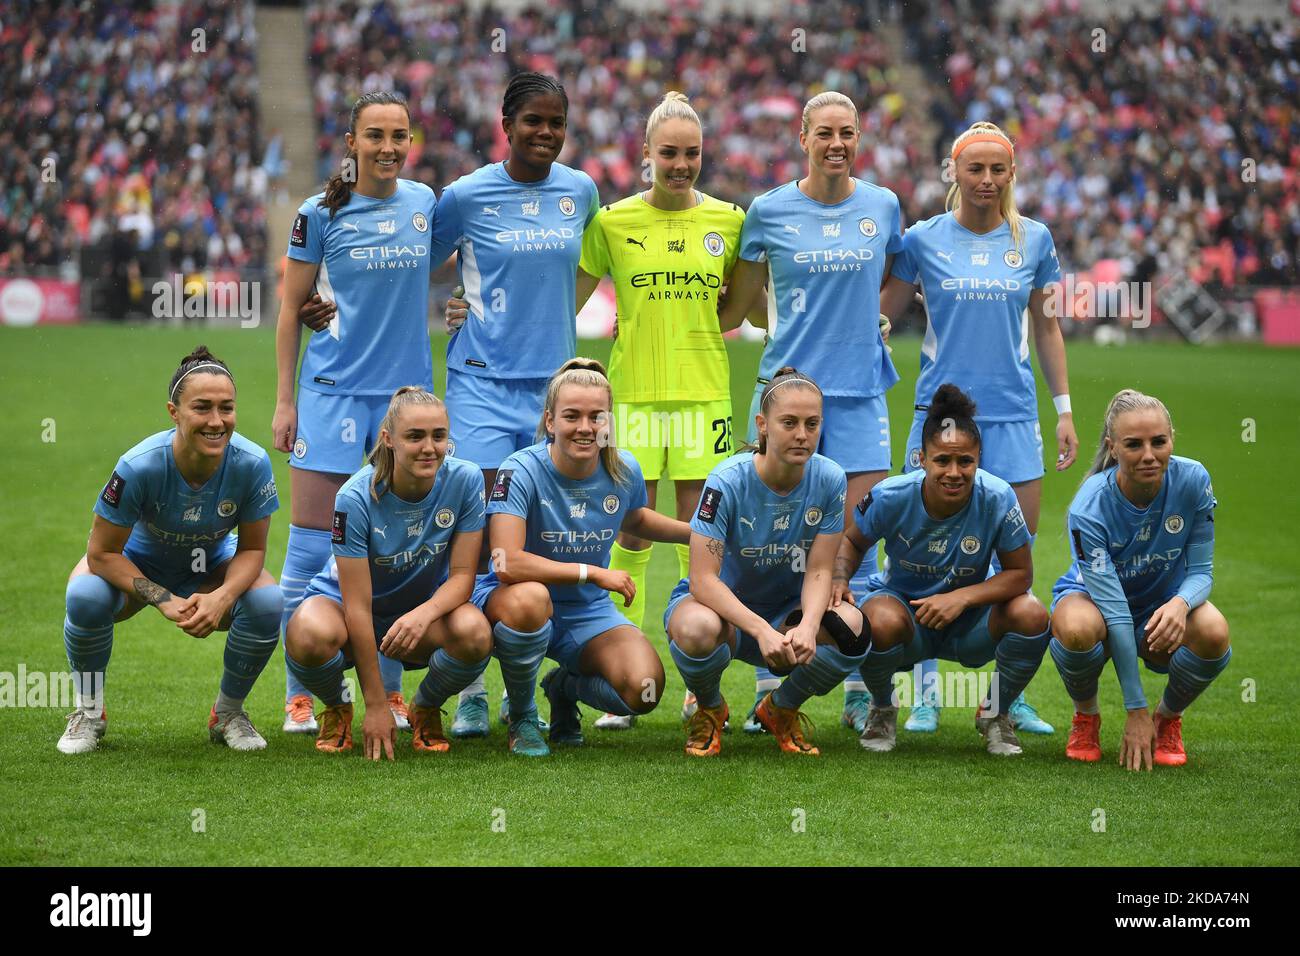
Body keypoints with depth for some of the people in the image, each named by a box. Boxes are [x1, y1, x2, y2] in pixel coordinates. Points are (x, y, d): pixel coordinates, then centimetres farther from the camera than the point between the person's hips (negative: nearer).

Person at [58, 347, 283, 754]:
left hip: (212, 568, 2)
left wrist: (222, 596, -34)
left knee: (268, 601, -28)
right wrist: (164, 600, -34)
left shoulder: (252, 464, -29)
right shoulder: (139, 467, -34)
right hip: (136, 563, -2)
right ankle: (89, 712, -4)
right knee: (85, 596, -34)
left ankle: (229, 712, 1)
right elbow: (102, 553, -24)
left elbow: (252, 549, -15)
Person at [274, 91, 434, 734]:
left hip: (406, 390, 3)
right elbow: (291, 308, 2)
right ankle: (299, 696, 5)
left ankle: (390, 690, 16)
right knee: (312, 543, -4)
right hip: (332, 389, -3)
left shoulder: (424, 203, 6)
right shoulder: (321, 213, -3)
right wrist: (284, 401, -1)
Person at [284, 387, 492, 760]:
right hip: (346, 603, -2)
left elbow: (462, 574, -14)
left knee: (475, 633, -33)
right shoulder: (356, 497, -26)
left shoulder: (465, 481, -18)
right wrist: (376, 706, -26)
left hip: (426, 607, 2)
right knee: (309, 635, -38)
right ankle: (337, 708, 0)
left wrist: (425, 614, -38)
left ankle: (425, 709, 2)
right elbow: (358, 607, -25)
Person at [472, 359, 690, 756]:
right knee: (529, 597, -42)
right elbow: (508, 563, -33)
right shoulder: (521, 471, -21)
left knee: (644, 690, -23)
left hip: (589, 613, 4)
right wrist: (594, 573, -29)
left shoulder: (624, 470, -5)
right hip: (509, 602, -4)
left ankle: (565, 686, 16)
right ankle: (521, 717, -12)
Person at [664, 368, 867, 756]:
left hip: (786, 611, 3)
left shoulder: (829, 480, -12)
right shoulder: (728, 481, -23)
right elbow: (703, 580, -27)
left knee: (851, 628, -28)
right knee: (697, 629, -40)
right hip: (721, 604, -3)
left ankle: (780, 709, 3)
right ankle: (709, 710, -2)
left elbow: (818, 572, -11)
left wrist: (807, 625, -34)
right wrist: (762, 631, -42)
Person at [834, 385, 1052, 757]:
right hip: (903, 604, -1)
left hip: (969, 625, 1)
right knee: (883, 621, -38)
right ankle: (882, 709, 0)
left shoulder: (997, 498, -22)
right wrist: (839, 580, -22)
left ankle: (996, 713, 3)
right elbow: (853, 542, 0)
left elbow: (1021, 574, -15)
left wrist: (961, 598, -29)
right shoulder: (891, 496, -20)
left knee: (1031, 614, -29)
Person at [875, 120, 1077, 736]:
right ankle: (926, 692, 8)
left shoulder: (1034, 240, 6)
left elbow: (1046, 326, 13)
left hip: (1013, 413, 2)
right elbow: (880, 315, 8)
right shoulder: (923, 240, 1)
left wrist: (1065, 409, 11)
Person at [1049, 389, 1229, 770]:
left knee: (1213, 632, -32)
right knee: (1077, 628, -39)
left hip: (1164, 603, 3)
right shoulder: (1089, 508, -30)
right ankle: (1086, 717, -5)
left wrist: (1180, 603, -39)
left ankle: (1169, 718, 0)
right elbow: (1114, 609, -31)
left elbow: (1200, 570, -12)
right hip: (1093, 598, -2)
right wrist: (1135, 711, -30)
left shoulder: (1192, 480, -21)